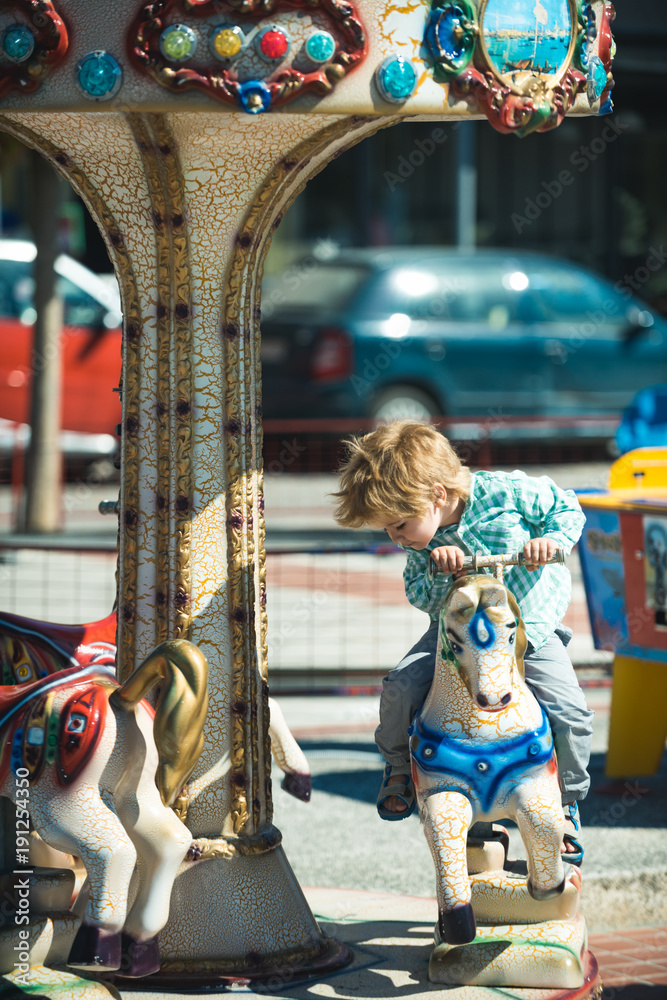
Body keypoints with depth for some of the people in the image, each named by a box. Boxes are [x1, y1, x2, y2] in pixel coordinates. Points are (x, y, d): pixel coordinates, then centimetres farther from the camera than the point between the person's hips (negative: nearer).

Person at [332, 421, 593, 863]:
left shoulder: (507, 492, -24)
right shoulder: (423, 541, -12)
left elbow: (568, 508, -9)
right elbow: (418, 596, -9)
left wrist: (551, 540, -29)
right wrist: (438, 573, -30)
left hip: (528, 623, -3)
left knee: (569, 710, -19)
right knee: (401, 686, -17)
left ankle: (566, 801, 6)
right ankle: (399, 767, 14)